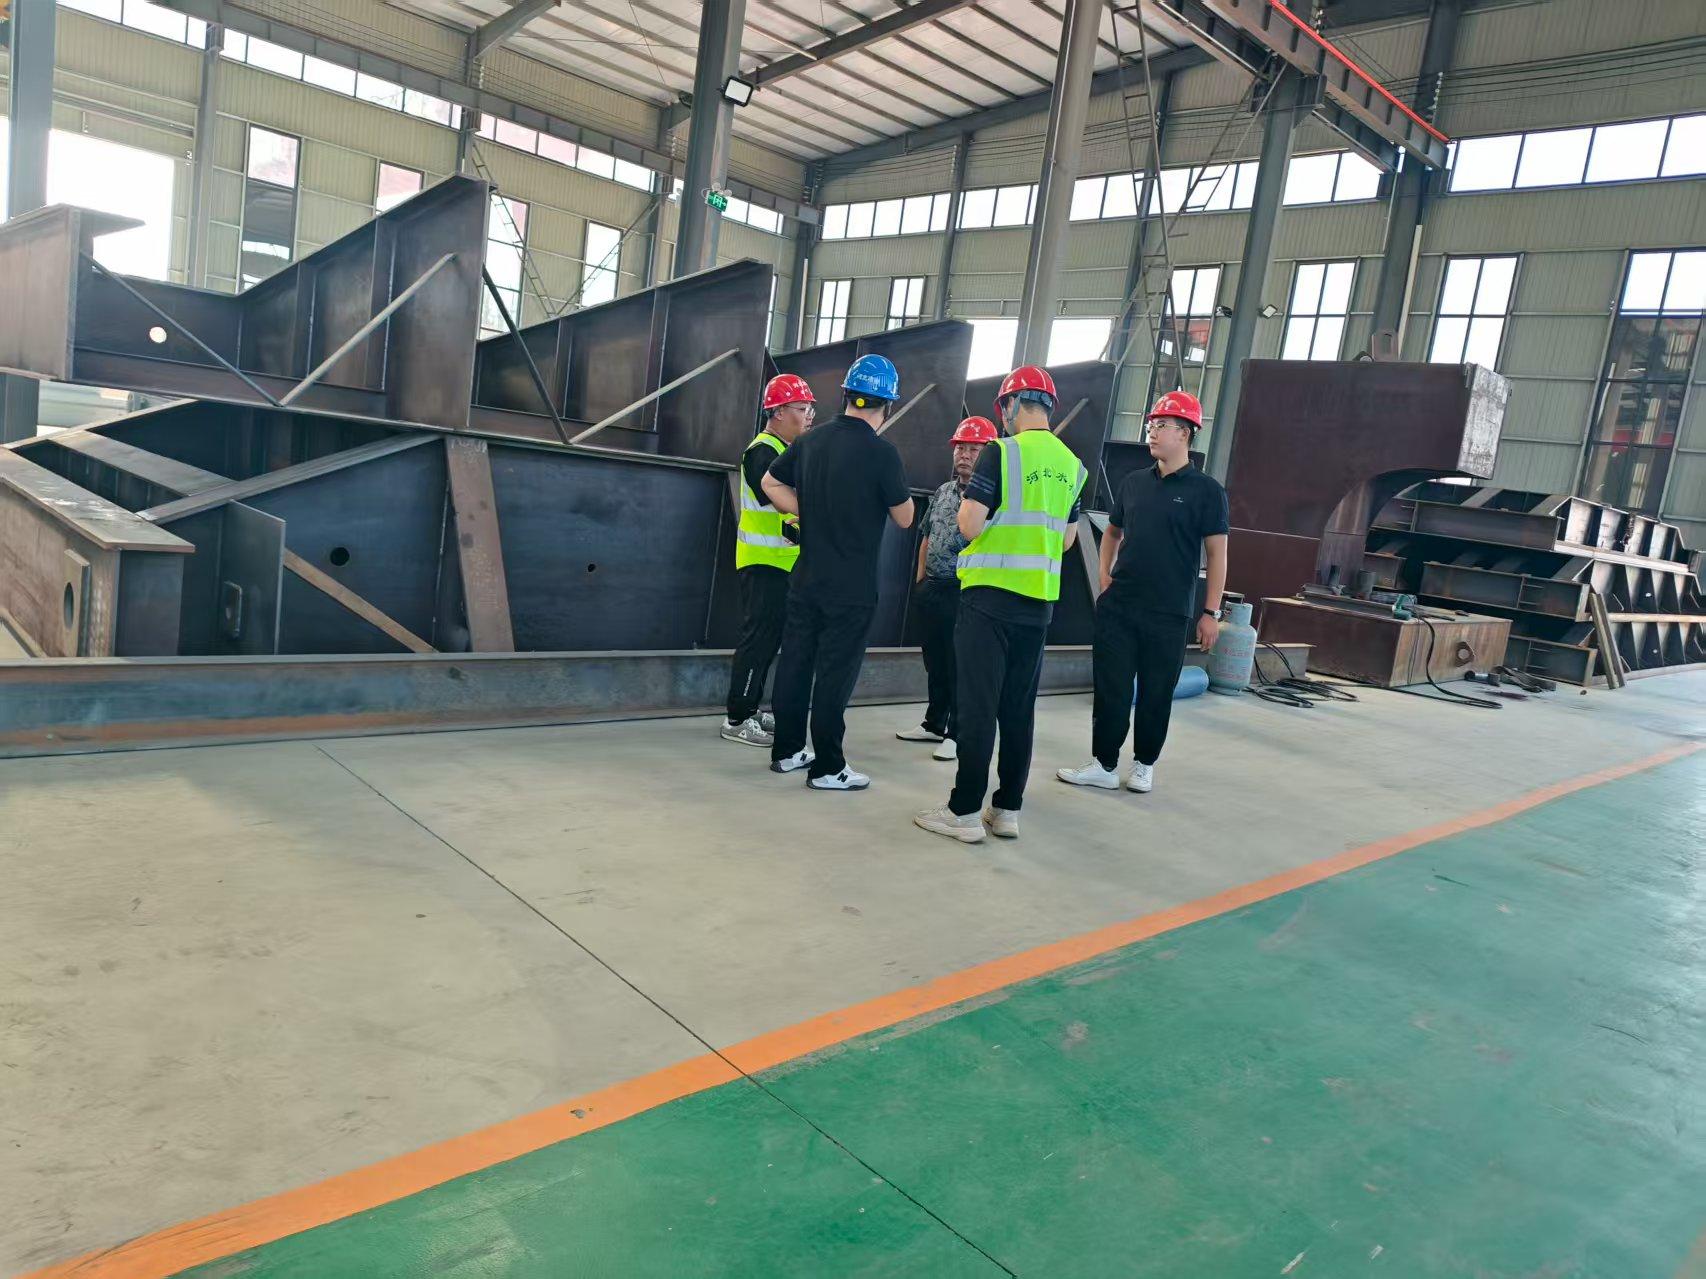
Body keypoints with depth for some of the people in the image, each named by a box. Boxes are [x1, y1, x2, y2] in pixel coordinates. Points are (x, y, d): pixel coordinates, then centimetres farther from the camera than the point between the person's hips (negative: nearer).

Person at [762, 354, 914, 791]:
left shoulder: (812, 440, 4)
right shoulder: (881, 452, -15)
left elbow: (771, 483, 15)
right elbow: (904, 518, -6)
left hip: (806, 577, 6)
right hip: (852, 587, -6)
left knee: (795, 661, 13)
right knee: (835, 673, 0)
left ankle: (787, 750, 24)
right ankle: (827, 767, 8)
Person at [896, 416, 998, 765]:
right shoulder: (942, 491, 13)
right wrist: (920, 582, 17)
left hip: (964, 592, -7)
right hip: (931, 589, 7)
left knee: (960, 666, 0)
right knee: (934, 662, 15)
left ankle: (957, 733, 11)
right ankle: (934, 724, 28)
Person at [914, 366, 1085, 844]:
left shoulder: (1002, 452, -10)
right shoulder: (1072, 466, 10)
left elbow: (969, 525, -16)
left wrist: (971, 508, 5)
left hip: (991, 595, -6)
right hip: (1040, 601, 6)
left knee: (978, 706, -1)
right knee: (1020, 708, 11)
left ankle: (965, 812, 4)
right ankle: (1007, 809, 18)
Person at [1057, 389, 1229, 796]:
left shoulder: (1206, 491, -4)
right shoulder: (1134, 482, 9)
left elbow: (1217, 554, -4)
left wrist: (1211, 612, -8)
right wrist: (1106, 575, 7)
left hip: (1169, 614, -3)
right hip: (1118, 606, 4)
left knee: (1156, 693, 7)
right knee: (1110, 688, 4)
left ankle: (1144, 765, 23)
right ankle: (1105, 765, 14)